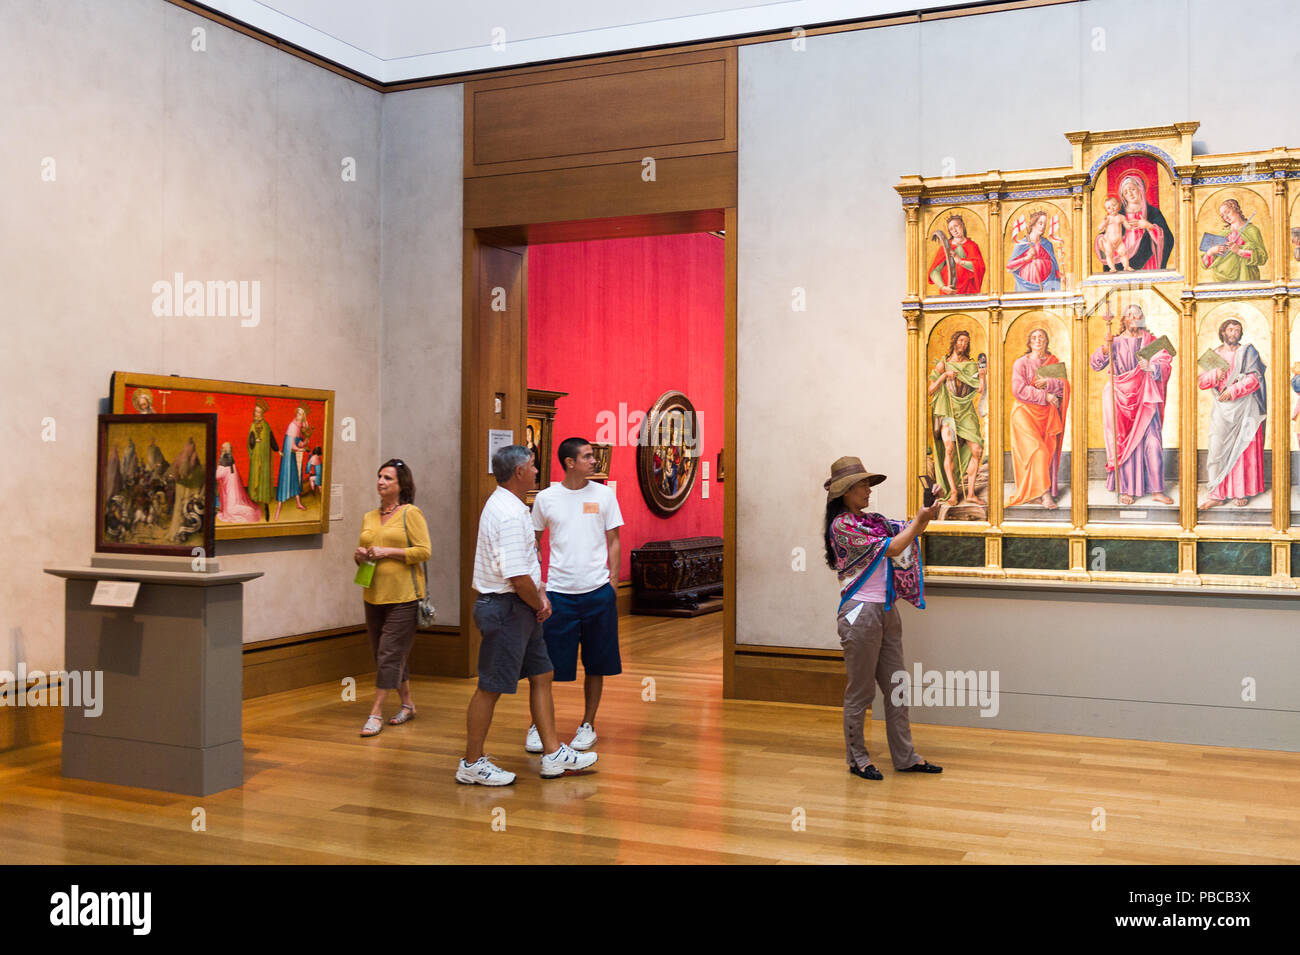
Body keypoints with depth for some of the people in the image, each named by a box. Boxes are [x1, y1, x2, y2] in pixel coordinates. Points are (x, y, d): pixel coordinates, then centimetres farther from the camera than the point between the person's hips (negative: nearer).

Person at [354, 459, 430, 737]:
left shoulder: (411, 513, -5)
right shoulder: (369, 518, 13)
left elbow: (424, 550, -11)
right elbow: (361, 551, 23)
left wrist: (388, 551, -16)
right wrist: (359, 555, 0)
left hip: (404, 596, -7)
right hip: (374, 595, 7)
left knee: (390, 653, -7)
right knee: (381, 654, 12)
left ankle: (376, 713, -1)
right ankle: (407, 704, 26)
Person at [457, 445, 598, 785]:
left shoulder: (508, 505, 13)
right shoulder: (509, 514, -21)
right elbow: (519, 578, -25)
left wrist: (540, 592, 9)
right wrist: (539, 604, -7)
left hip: (521, 608, 11)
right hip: (505, 608, -11)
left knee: (541, 676, 13)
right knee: (491, 687, -1)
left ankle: (553, 754, 19)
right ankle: (472, 764, 10)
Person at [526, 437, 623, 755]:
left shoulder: (603, 495, 2)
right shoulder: (545, 498, 1)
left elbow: (613, 541, 7)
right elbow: (534, 543, 10)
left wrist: (612, 581, -1)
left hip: (598, 591, 1)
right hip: (558, 591, -1)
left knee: (596, 663, 8)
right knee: (548, 664, 2)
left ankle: (588, 724, 22)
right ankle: (538, 724, 18)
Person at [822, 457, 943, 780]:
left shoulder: (871, 520, 12)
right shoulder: (841, 525, -12)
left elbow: (905, 530, 11)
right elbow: (891, 548, -16)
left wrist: (928, 512, -7)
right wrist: (921, 521, -12)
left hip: (886, 611, 8)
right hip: (861, 613, -8)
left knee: (896, 688, 12)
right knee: (860, 691, 3)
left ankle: (905, 757, 20)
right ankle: (857, 759, 15)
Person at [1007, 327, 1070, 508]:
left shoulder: (1053, 361, 13)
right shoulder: (1021, 363, 1)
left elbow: (1064, 384, 3)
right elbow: (1018, 389, -11)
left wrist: (1048, 383, -14)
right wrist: (1045, 396, -13)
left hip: (1047, 413, 4)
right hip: (1025, 412, -4)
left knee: (1049, 451, -3)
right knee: (1037, 450, -16)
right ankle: (1044, 493, -16)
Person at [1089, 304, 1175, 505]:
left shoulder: (1152, 342, 10)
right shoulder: (1116, 342, 10)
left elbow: (1165, 364, -3)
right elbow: (1095, 364, -1)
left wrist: (1151, 367, -23)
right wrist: (1106, 347, -17)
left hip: (1146, 399, 0)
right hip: (1122, 399, 0)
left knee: (1152, 442, -6)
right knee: (1125, 443, -2)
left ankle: (1156, 489, 1)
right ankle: (1127, 490, 5)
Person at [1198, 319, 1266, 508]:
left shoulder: (1247, 352, 5)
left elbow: (1255, 378, -6)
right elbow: (1200, 381, 8)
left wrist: (1233, 390, -16)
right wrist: (1214, 374, -11)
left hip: (1244, 408, -2)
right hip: (1221, 409, 2)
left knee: (1242, 449, -2)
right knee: (1218, 449, -5)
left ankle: (1241, 493, 5)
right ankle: (1217, 494, -3)